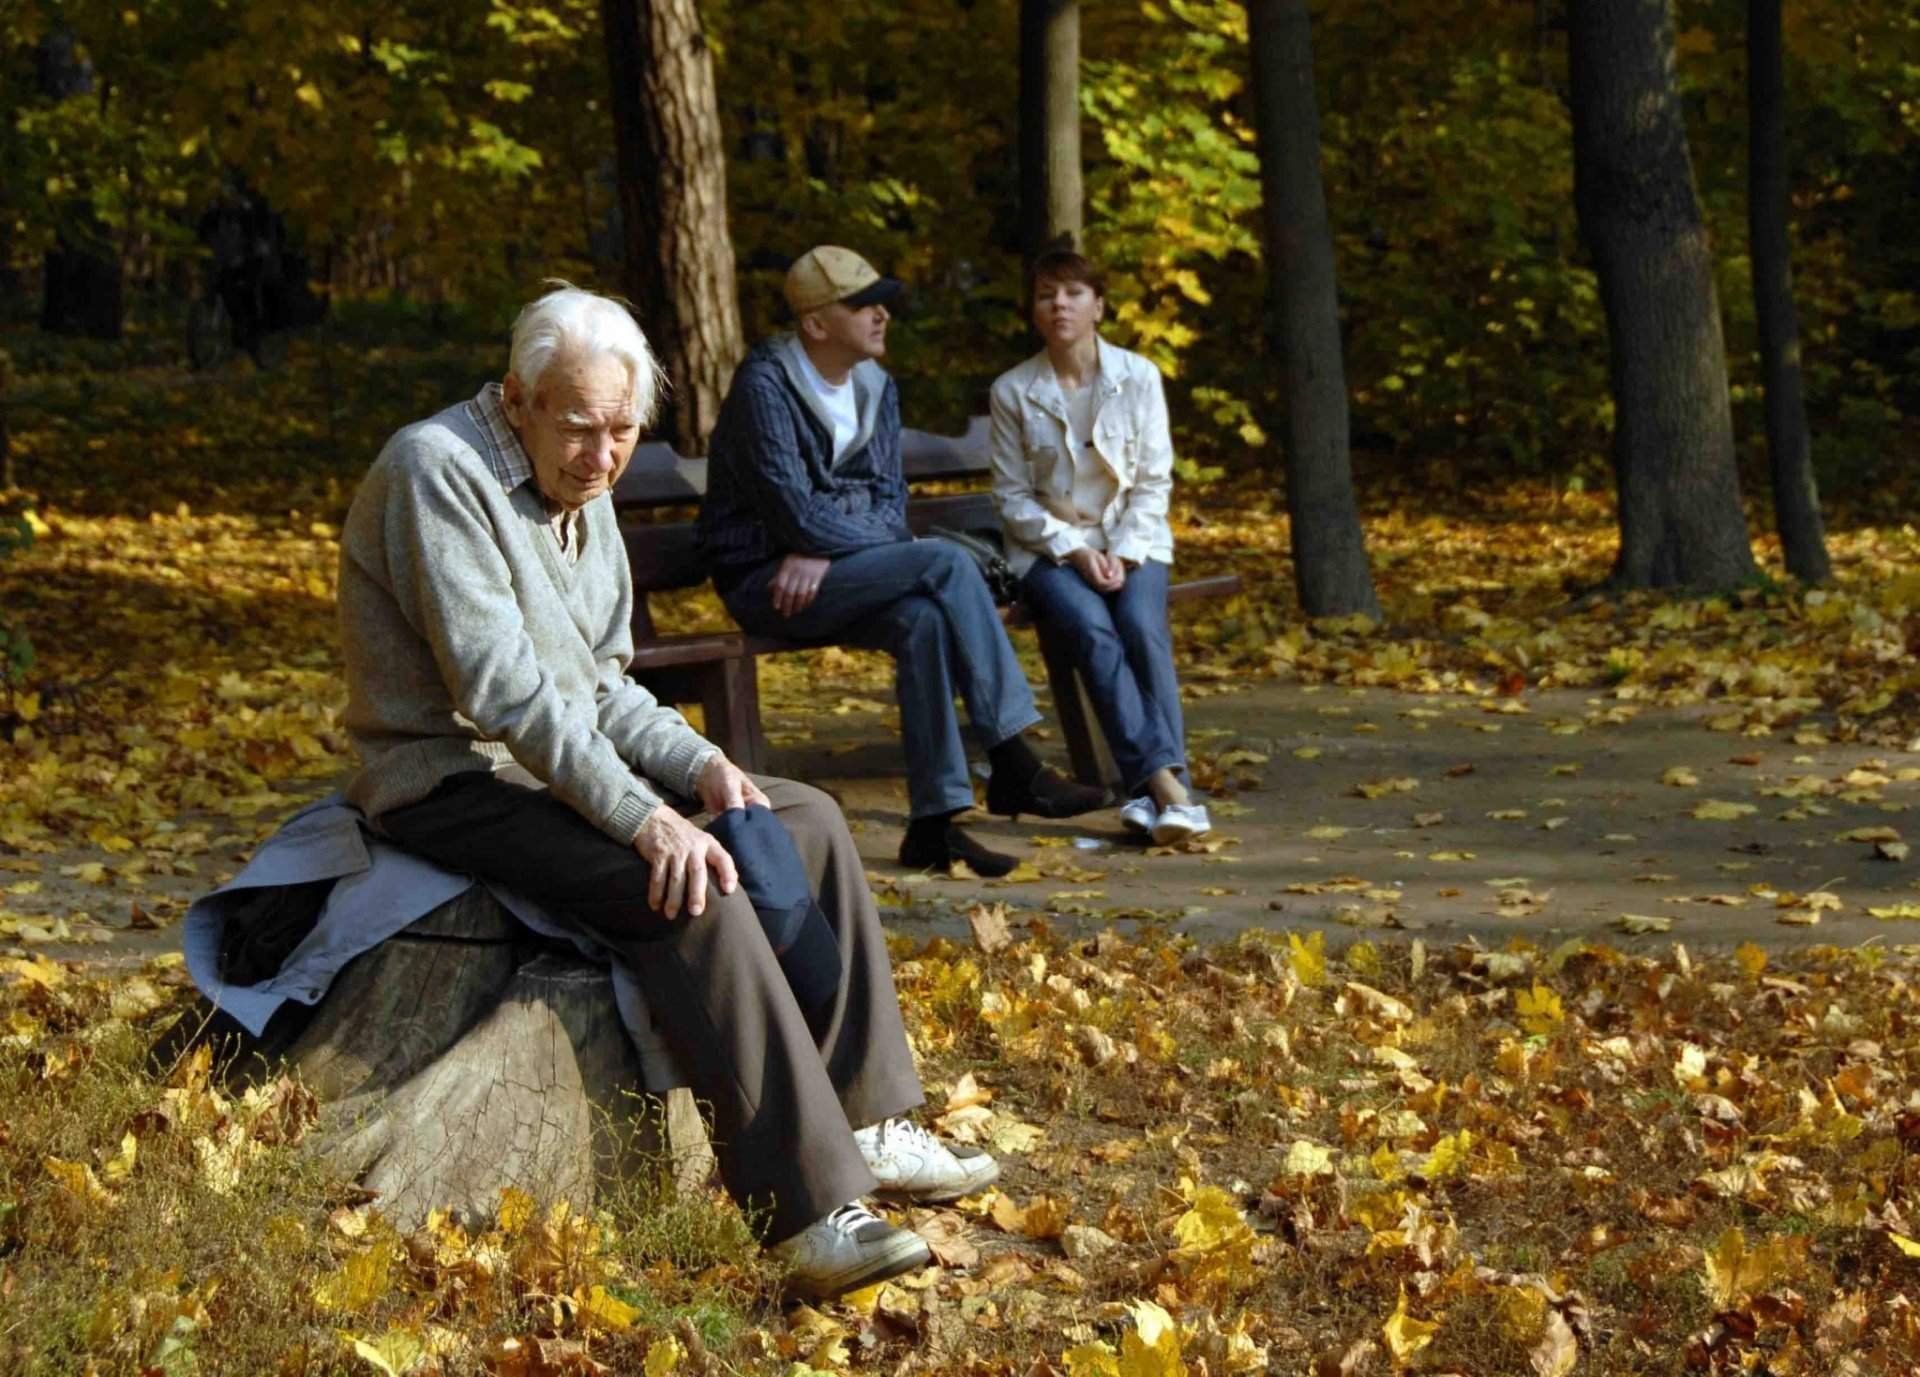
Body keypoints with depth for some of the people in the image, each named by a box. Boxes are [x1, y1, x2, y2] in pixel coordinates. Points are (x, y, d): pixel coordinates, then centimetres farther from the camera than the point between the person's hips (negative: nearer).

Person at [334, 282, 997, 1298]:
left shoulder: (583, 490, 12)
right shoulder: (440, 471, -18)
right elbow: (500, 685, -26)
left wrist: (698, 766, -4)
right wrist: (642, 817, -30)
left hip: (568, 758, 10)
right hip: (454, 784, -10)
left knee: (805, 821, 7)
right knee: (691, 887, -29)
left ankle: (863, 1125, 8)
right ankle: (810, 1208, -33)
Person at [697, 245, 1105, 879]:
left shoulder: (877, 388, 11)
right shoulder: (763, 385, -13)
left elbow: (890, 502, 7)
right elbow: (796, 516, -19)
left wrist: (824, 555, -14)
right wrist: (900, 546, -14)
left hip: (833, 577, 7)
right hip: (765, 582, -7)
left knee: (925, 619, -28)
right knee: (946, 563, -25)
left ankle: (935, 820, -28)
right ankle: (1014, 767, -22)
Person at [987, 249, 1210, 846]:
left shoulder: (1139, 377, 1)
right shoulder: (1013, 391, -1)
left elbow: (1153, 482, 3)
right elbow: (1013, 496, 1)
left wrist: (1122, 553, -11)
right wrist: (1074, 551, -12)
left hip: (1132, 543, 1)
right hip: (1050, 549, -1)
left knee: (1143, 627, -30)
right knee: (1093, 629, -31)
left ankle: (1151, 793, -39)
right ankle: (1163, 782, -41)